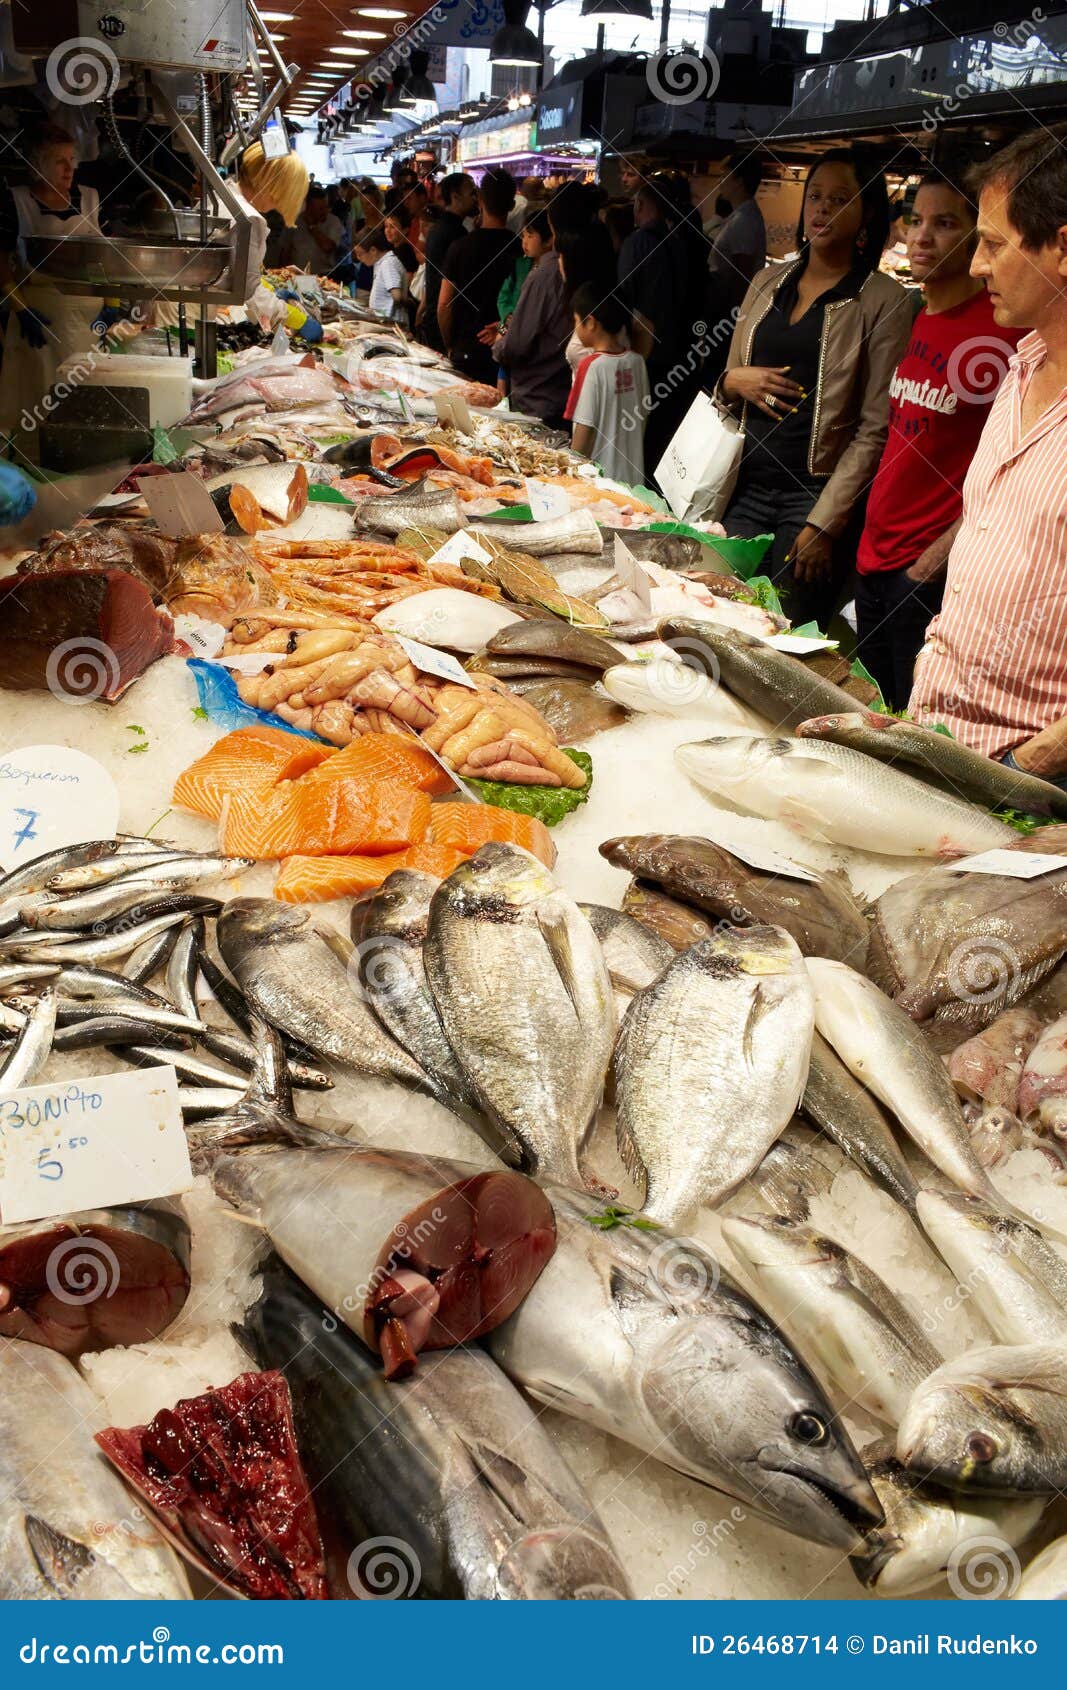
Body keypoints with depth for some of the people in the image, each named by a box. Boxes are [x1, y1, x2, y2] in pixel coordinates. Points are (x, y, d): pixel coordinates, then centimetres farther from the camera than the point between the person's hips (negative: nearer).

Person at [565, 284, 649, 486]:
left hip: (599, 475, -6)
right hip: (633, 476, 6)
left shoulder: (592, 365, -16)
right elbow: (642, 417, 10)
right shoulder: (637, 362, 1)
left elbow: (585, 428, -15)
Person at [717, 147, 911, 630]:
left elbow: (875, 428, -9)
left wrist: (824, 524, -13)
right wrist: (732, 382, -3)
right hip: (747, 486, 5)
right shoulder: (768, 282, 11)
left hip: (814, 494, -4)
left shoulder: (883, 300, -5)